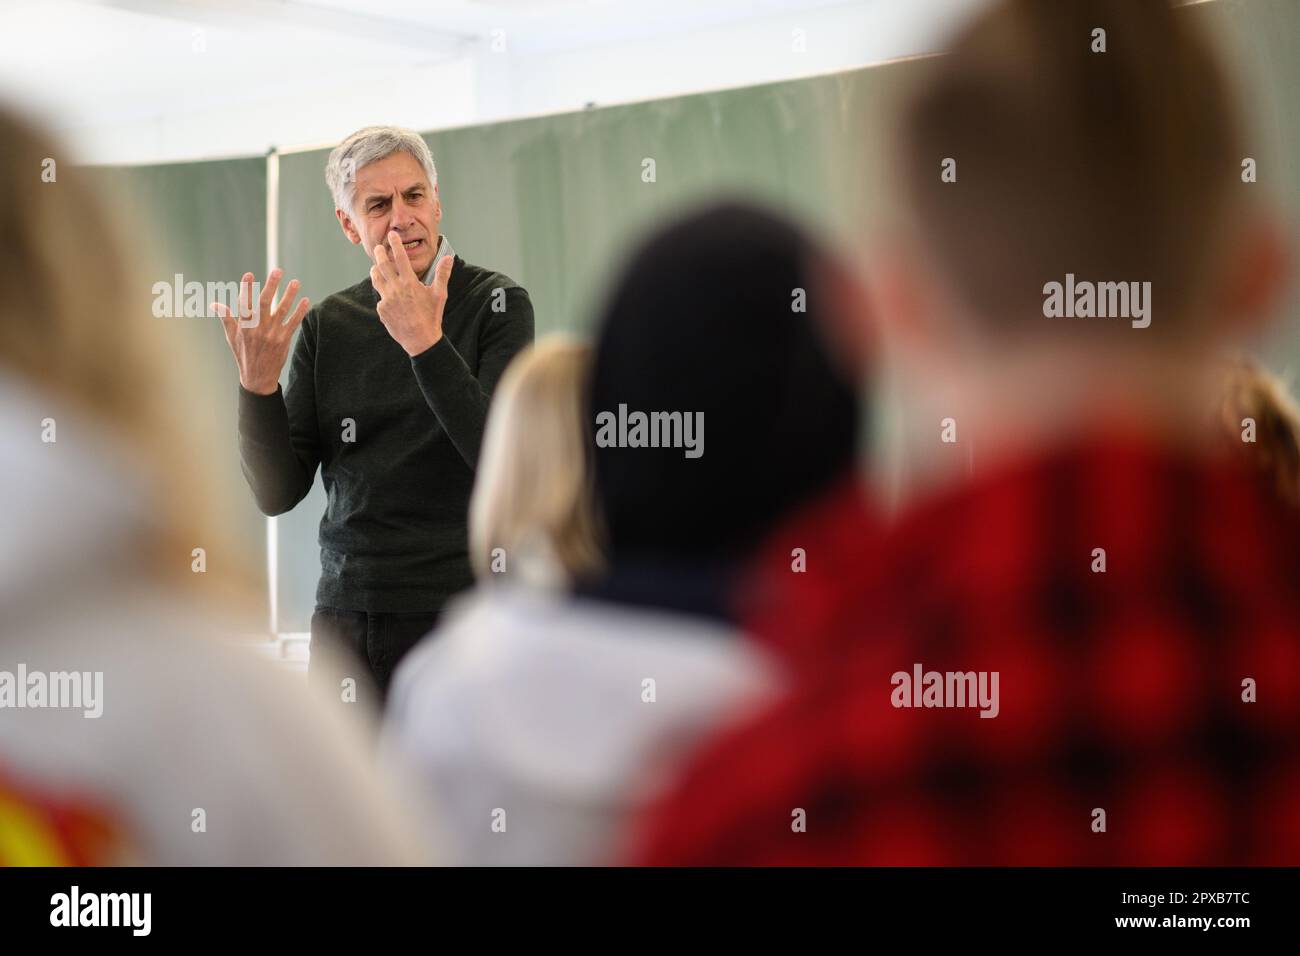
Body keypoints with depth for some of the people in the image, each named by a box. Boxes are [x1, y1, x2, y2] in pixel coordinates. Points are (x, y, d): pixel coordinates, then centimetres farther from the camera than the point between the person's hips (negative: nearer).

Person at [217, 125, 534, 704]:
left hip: (460, 613, -3)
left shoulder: (496, 303, -3)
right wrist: (258, 384, -13)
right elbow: (276, 493, 2)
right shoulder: (327, 325, 8)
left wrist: (425, 342, -24)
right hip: (345, 612, 4)